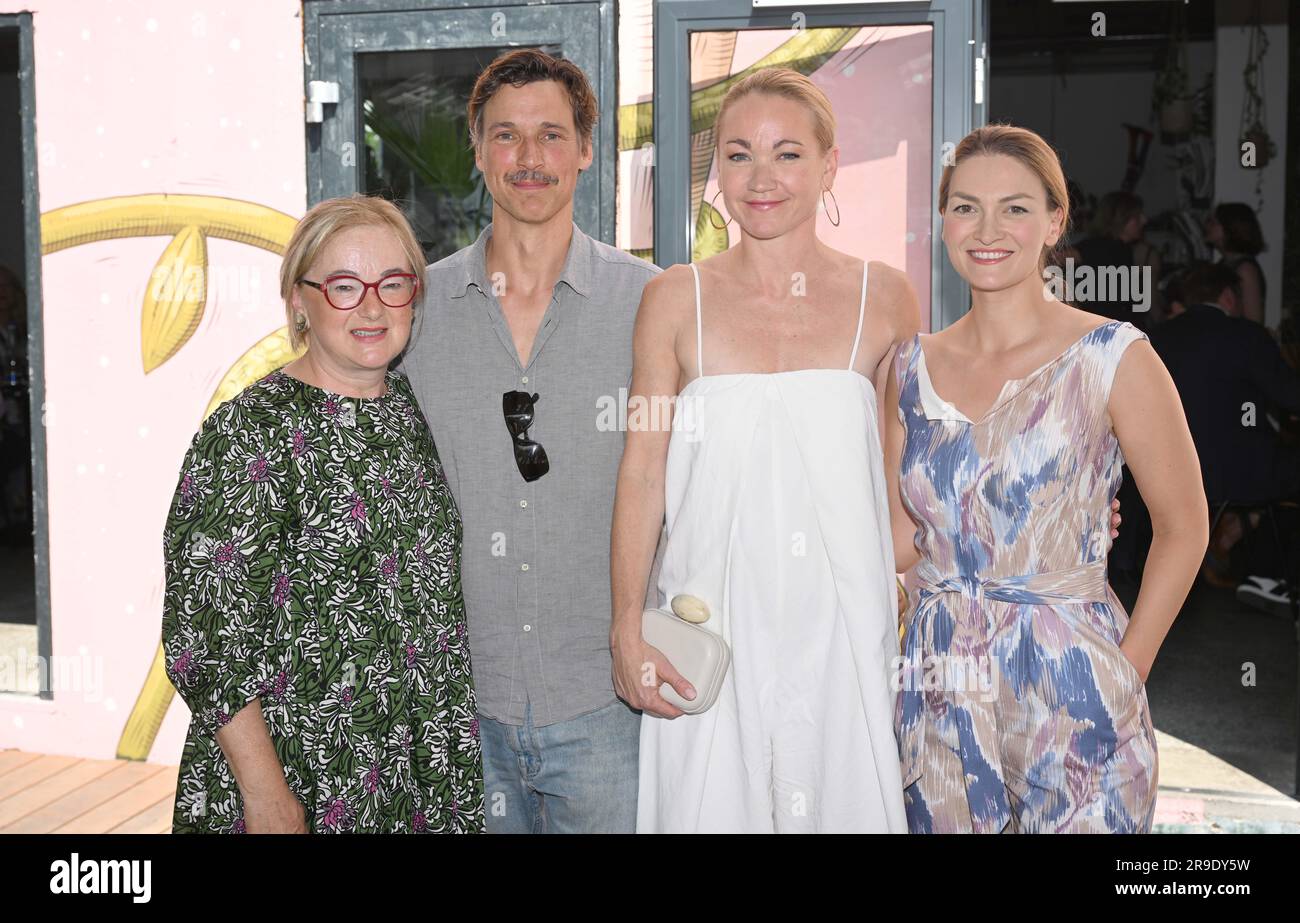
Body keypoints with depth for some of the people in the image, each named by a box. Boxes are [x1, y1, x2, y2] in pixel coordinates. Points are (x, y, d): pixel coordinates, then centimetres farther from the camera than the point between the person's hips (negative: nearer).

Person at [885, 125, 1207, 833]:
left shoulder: (1112, 359, -8)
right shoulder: (914, 366, 4)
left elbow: (1182, 528, -1)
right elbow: (900, 539, 8)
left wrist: (1125, 673, -3)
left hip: (1070, 695, -3)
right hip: (939, 690, 4)